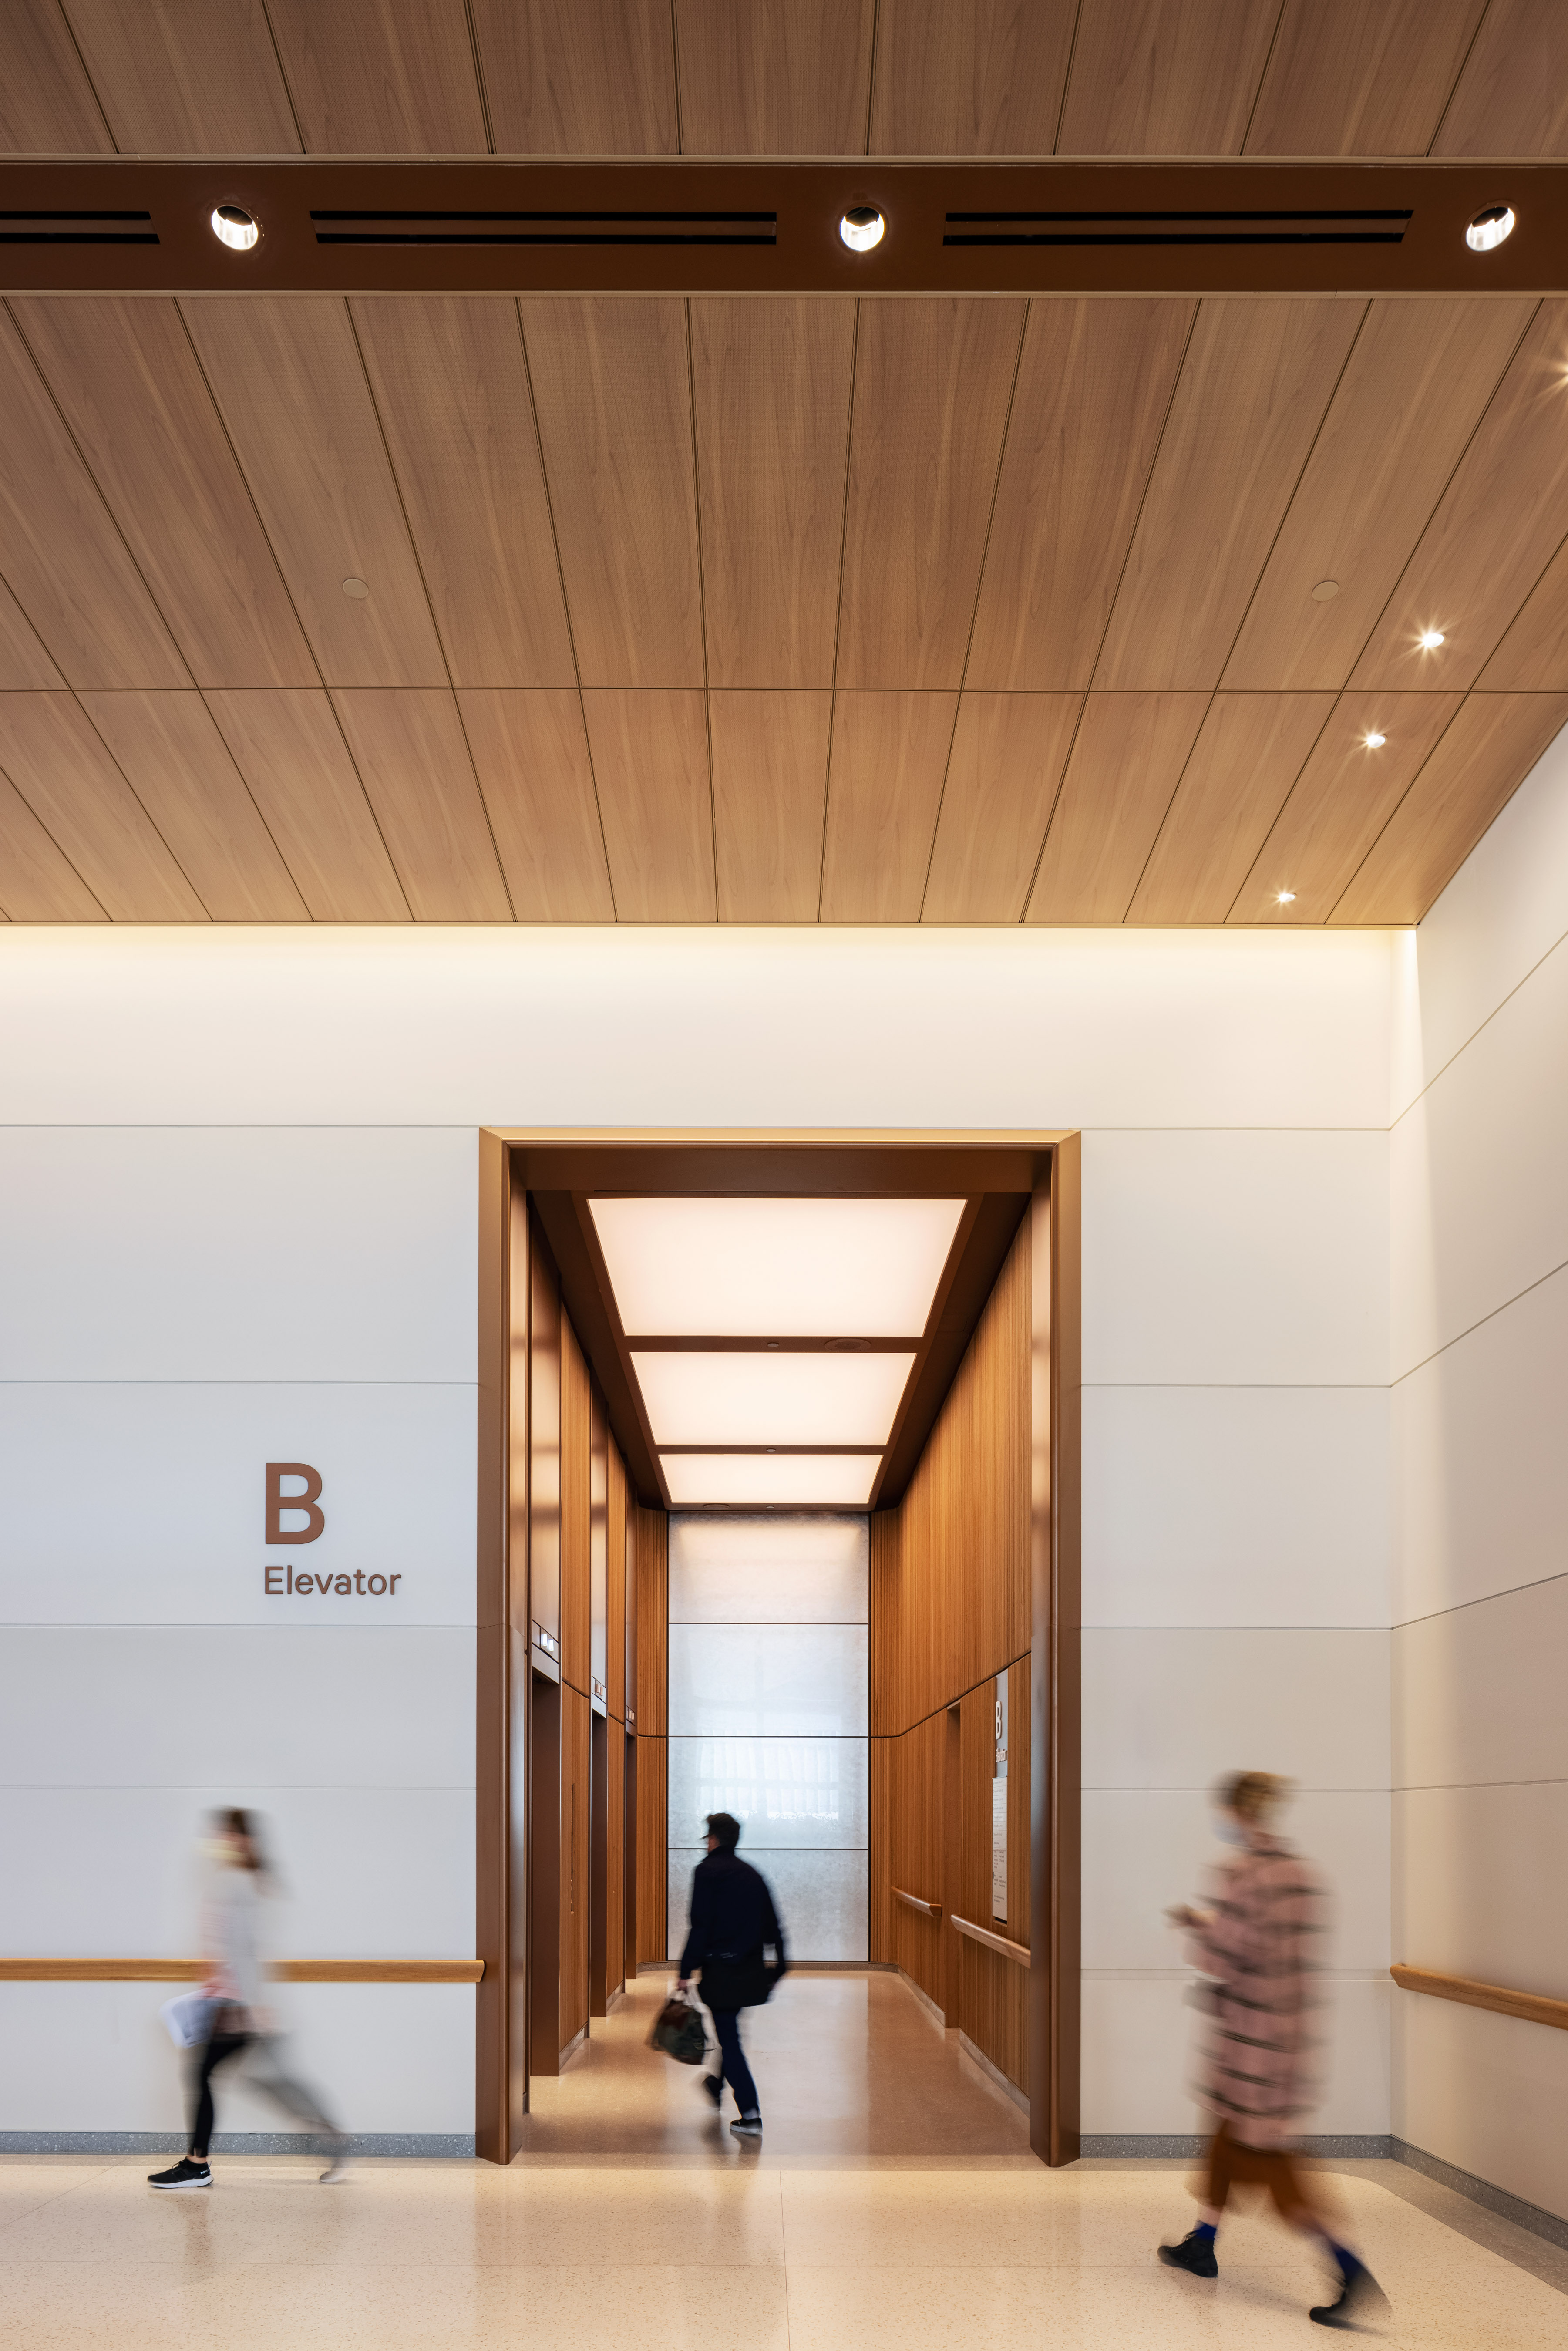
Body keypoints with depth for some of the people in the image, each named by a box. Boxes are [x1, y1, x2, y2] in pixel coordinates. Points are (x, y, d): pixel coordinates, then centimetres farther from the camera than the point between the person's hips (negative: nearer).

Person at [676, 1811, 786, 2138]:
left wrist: (686, 1971, -13)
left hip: (721, 1970, -6)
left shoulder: (707, 1871, -9)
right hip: (751, 1969, 6)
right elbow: (772, 1924, 12)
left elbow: (700, 1925, -16)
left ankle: (751, 2115, -7)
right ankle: (718, 2086, 45)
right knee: (730, 2030, 26)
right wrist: (779, 1965, 18)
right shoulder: (753, 1874, 10)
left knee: (729, 2037, -2)